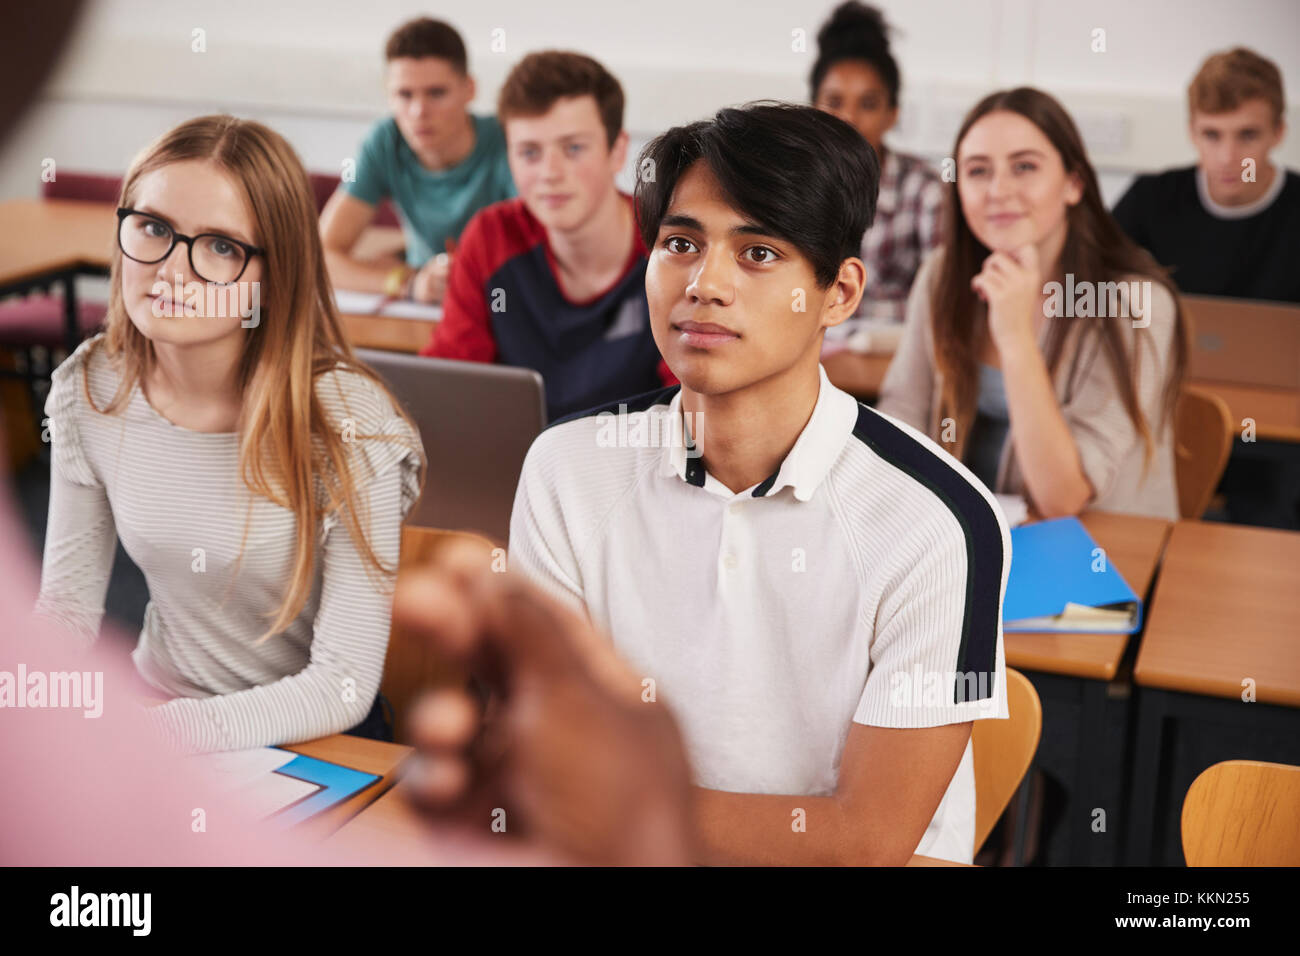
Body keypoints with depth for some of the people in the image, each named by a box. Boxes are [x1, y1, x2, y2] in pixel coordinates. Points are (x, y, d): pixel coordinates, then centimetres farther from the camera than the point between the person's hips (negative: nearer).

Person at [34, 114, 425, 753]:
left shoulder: (347, 425, -20)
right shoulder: (89, 390, -5)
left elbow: (344, 687, -20)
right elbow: (68, 600, 4)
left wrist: (151, 732, -32)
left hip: (312, 739, -3)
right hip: (151, 698, 4)